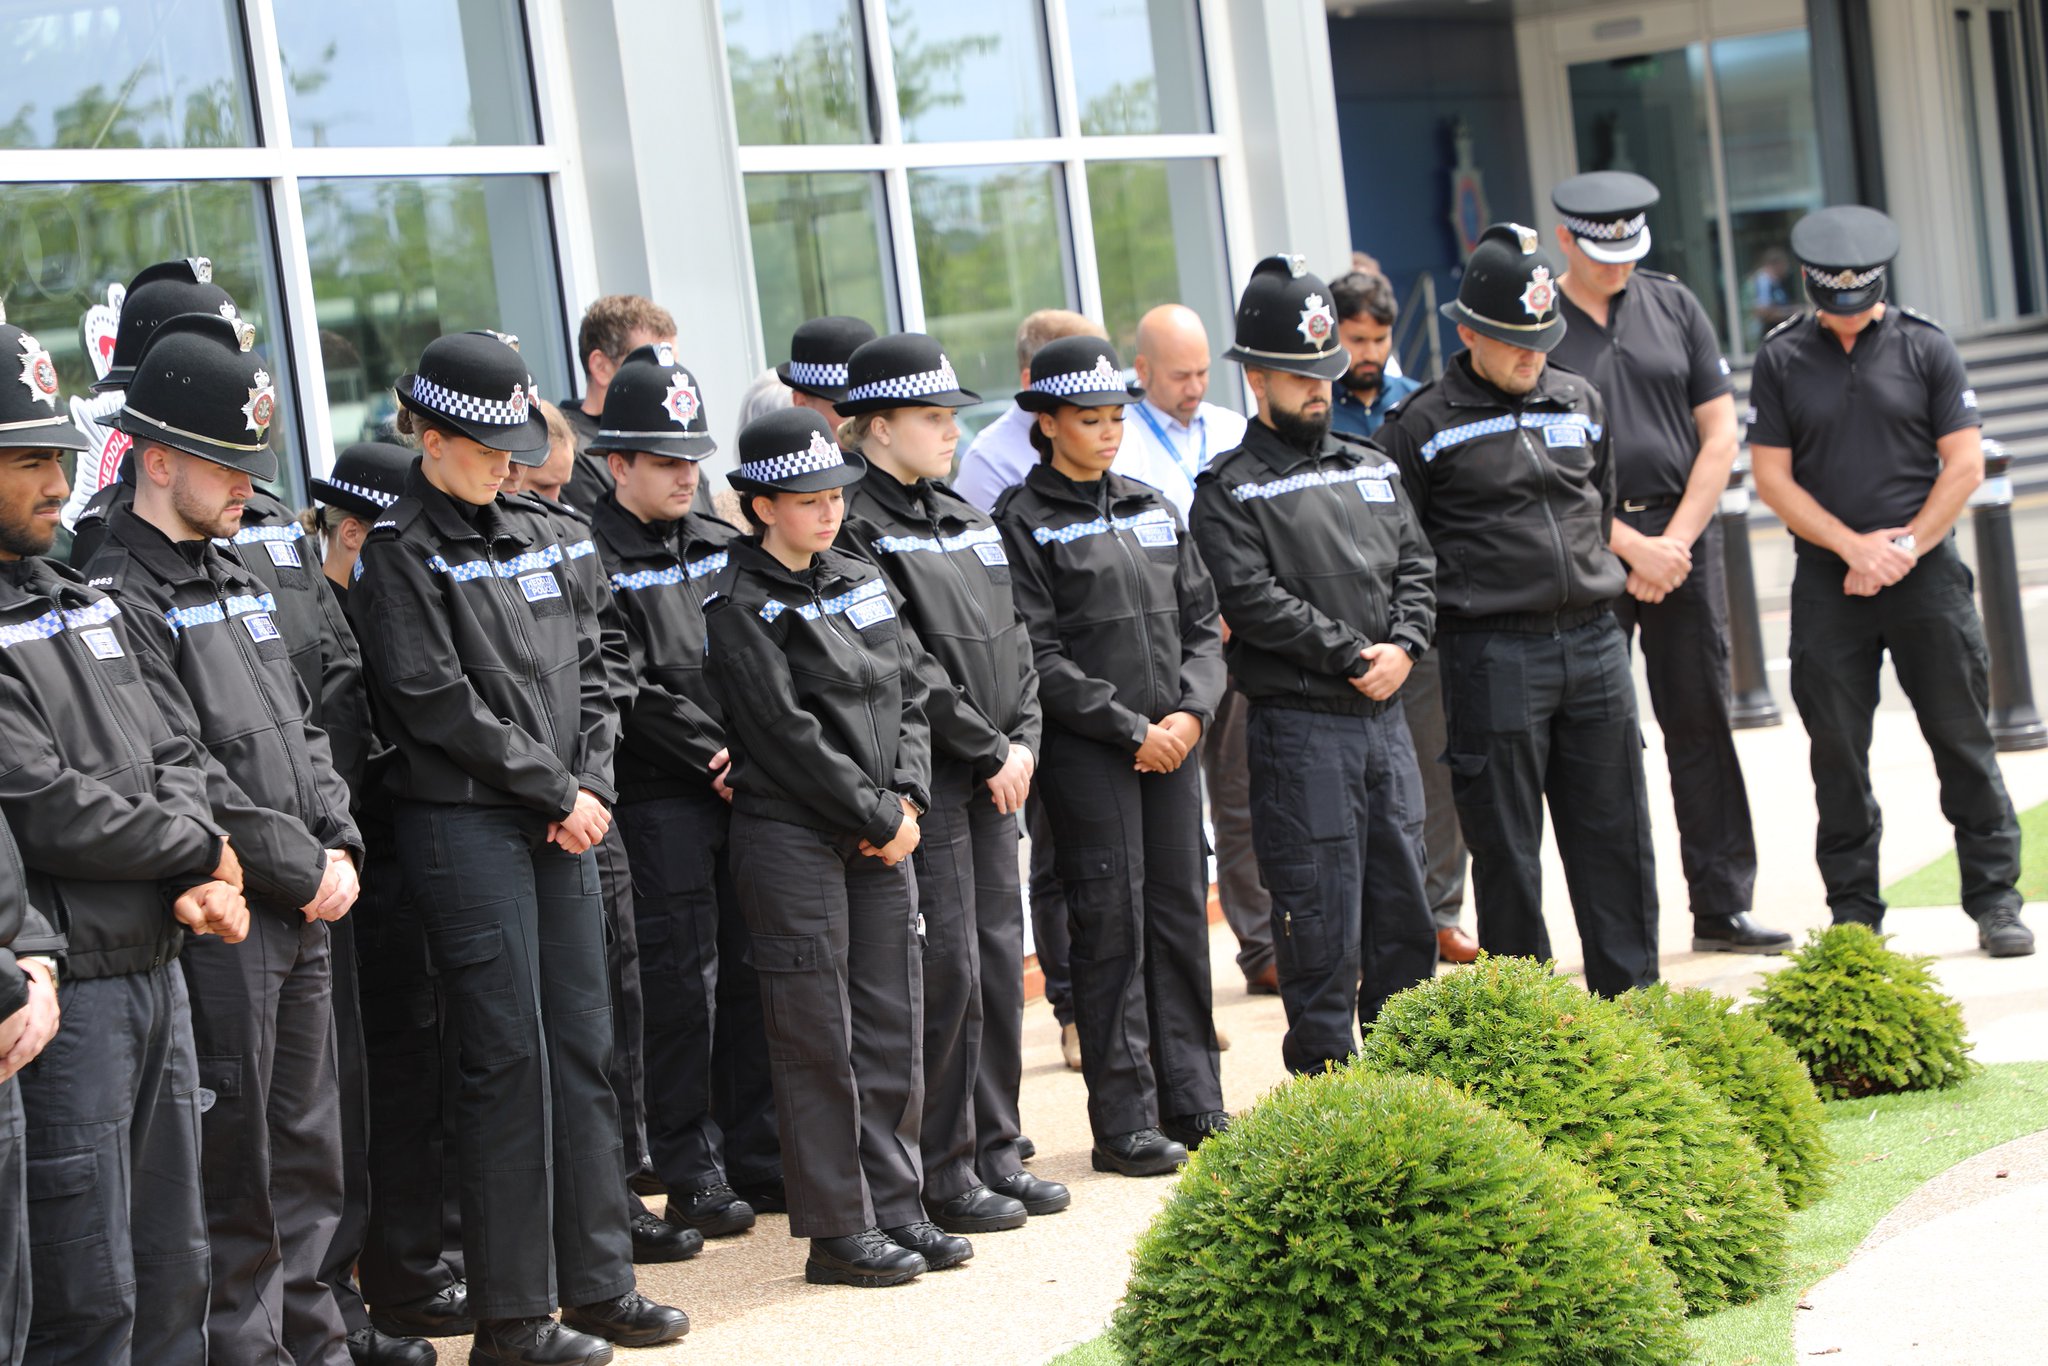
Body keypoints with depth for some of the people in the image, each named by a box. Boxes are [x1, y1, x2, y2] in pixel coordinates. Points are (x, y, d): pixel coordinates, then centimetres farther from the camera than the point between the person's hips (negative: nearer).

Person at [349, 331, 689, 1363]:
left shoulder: (532, 538, 14)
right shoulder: (399, 553, -8)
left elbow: (587, 672, 14)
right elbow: (439, 702, -14)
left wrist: (594, 782, -2)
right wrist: (555, 789, -11)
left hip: (560, 824, 7)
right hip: (464, 824, -7)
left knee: (583, 1047, 10)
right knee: (508, 1061, -4)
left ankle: (596, 1281, 20)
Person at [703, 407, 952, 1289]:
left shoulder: (863, 582, 13)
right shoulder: (741, 606, -9)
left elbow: (909, 694, 12)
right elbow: (786, 734, -14)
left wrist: (909, 799, -3)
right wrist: (878, 817, -12)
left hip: (882, 834, 7)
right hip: (792, 840, -7)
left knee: (893, 1022, 9)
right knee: (818, 1036, -1)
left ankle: (894, 1206, 19)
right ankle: (837, 1229, 5)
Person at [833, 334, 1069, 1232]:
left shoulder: (964, 519, 16)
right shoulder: (856, 528, -11)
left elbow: (1013, 638, 15)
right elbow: (904, 665, -16)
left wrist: (1024, 739, 1)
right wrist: (990, 752, -12)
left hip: (995, 776, 8)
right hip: (926, 778, -8)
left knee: (1000, 956, 11)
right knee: (947, 968, -5)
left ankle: (994, 1149, 20)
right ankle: (943, 1170, 4)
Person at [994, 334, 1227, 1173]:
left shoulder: (1151, 507, 14)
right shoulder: (1022, 521, -5)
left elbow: (1201, 622, 14)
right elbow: (1038, 657, -11)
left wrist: (1191, 711, -3)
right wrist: (1131, 729, -12)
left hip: (1173, 743, 6)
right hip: (1087, 754, -6)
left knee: (1181, 915, 9)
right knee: (1112, 926, -3)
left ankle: (1192, 1102, 18)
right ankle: (1123, 1121, 4)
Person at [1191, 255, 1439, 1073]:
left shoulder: (1371, 469, 15)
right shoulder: (1229, 491, -5)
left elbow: (1416, 567, 13)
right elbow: (1253, 600, -14)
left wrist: (1402, 647, -5)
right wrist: (1352, 655, -14)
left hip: (1385, 718, 6)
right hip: (1298, 725, -6)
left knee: (1404, 907, 12)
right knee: (1321, 915, -3)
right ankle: (1326, 1080, 6)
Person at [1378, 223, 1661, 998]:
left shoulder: (1580, 403, 12)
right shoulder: (1425, 425, -4)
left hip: (1593, 643, 5)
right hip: (1493, 658, -5)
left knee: (1616, 838, 9)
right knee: (1507, 852, 1)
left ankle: (1632, 1002, 19)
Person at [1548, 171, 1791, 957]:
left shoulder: (1672, 305, 9)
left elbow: (1719, 433, 7)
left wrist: (1675, 542, -4)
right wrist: (1632, 547, -10)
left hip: (1683, 537, 3)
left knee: (1701, 723, 6)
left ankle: (1722, 907, 12)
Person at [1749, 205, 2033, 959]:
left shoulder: (1925, 347, 3)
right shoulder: (1781, 359, 4)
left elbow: (1964, 464, 0)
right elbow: (1773, 477, 1)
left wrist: (1905, 546, -9)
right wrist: (1856, 546, -8)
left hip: (1926, 574, -1)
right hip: (1828, 581, 1)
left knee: (1963, 740, 0)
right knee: (1838, 752, 3)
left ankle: (1995, 900, 7)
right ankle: (1853, 913, 13)